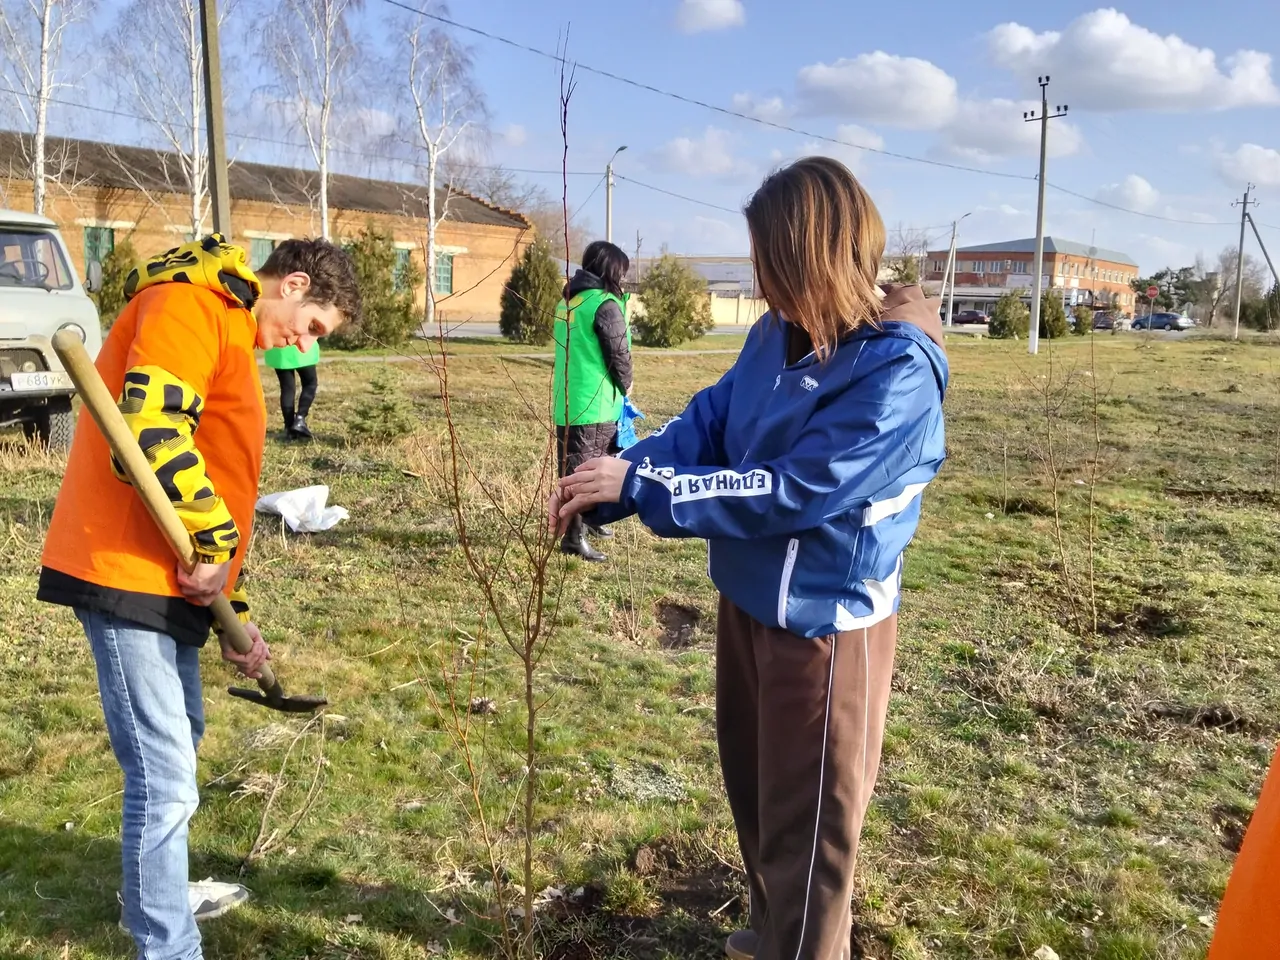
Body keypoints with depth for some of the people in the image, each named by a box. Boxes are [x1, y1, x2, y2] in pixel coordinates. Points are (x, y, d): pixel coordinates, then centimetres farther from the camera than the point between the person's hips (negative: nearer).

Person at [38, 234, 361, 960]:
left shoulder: (232, 333, 20)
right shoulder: (190, 304, -11)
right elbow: (150, 434, -27)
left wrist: (235, 610, 20)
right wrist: (215, 543, -15)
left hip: (171, 577, 10)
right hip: (127, 573, -10)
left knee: (178, 744, 24)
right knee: (167, 780, -6)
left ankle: (157, 893, 43)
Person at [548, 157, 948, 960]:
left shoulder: (897, 373, -25)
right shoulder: (777, 336, -2)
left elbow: (791, 491, -28)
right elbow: (706, 425, 0)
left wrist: (638, 486, -25)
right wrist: (607, 487, -14)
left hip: (824, 618, -8)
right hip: (749, 598, 9)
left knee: (805, 818, 10)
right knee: (753, 780, 26)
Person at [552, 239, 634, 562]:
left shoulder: (569, 300, 10)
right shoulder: (605, 305, -15)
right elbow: (619, 355, -10)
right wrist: (625, 386, 7)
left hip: (567, 401, 8)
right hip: (594, 403, -8)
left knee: (574, 467, 19)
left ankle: (588, 520, 34)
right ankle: (575, 537, 3)